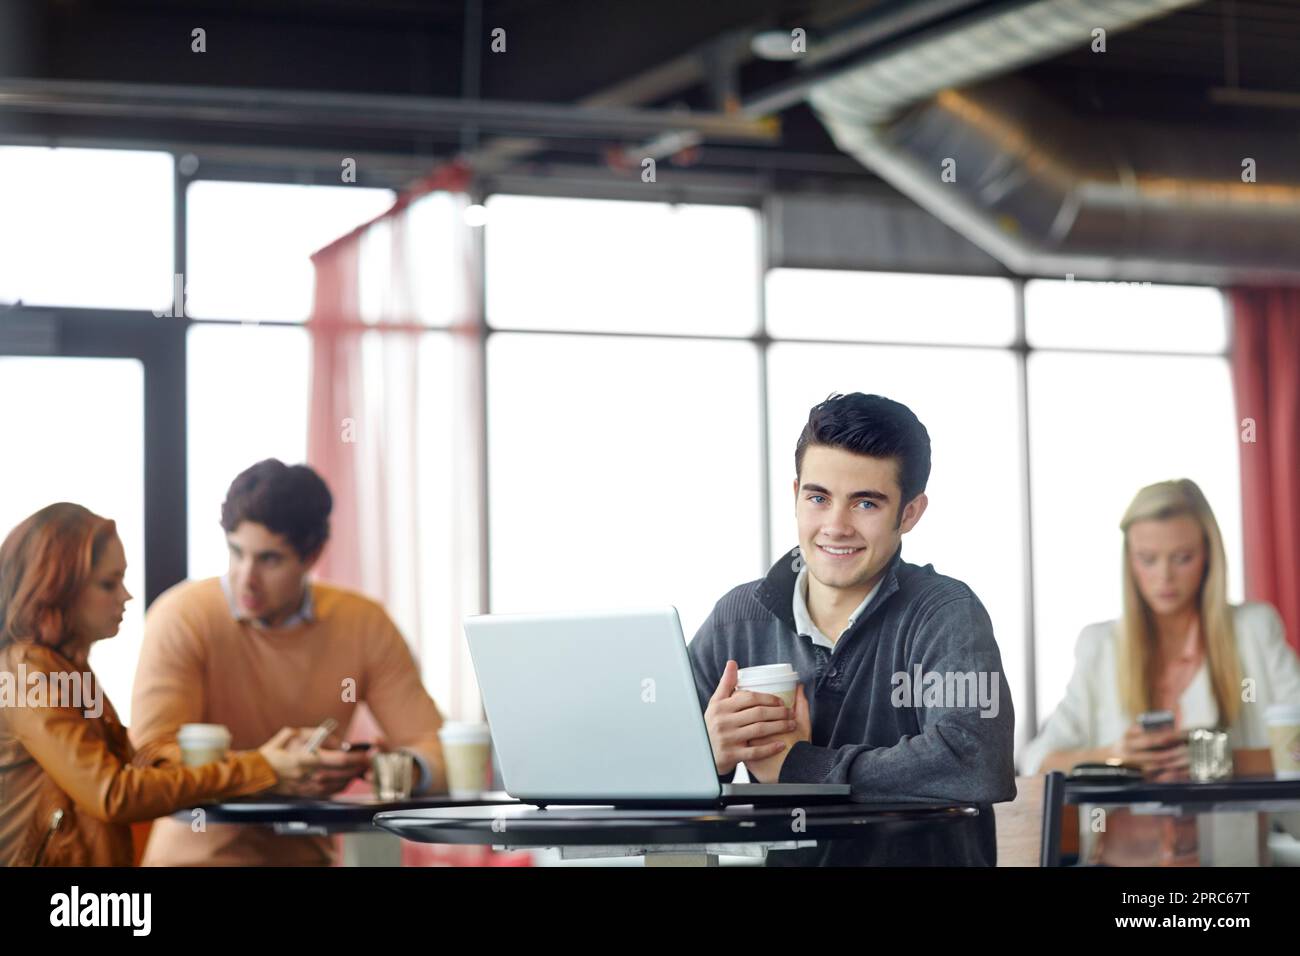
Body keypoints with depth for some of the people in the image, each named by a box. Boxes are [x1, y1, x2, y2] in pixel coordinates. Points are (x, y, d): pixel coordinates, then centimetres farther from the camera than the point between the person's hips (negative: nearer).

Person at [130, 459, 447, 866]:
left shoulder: (364, 625, 1)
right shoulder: (182, 617, -9)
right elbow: (153, 756, -17)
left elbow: (437, 752, 0)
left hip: (307, 853, 4)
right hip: (198, 854, -4)